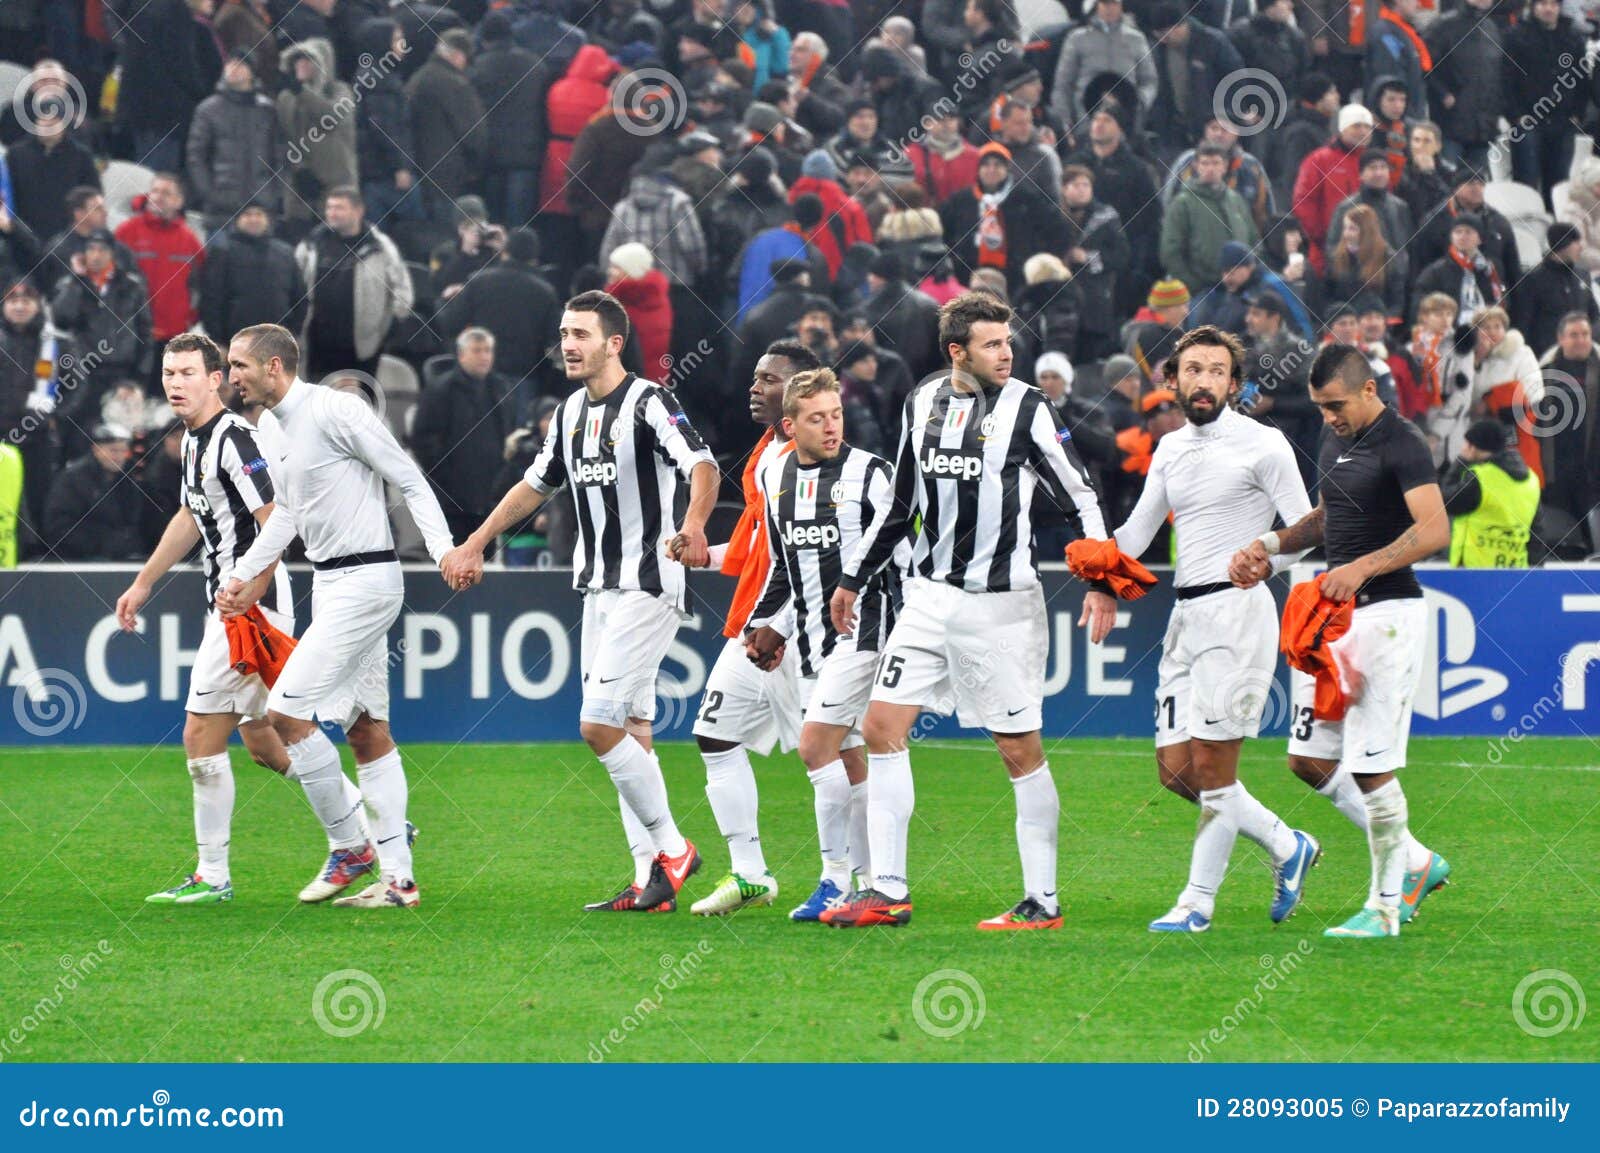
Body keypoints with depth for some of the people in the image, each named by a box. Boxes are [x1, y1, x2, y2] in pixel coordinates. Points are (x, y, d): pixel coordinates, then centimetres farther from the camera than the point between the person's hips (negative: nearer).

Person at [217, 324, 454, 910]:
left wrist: (446, 550, -22)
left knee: (286, 711, -12)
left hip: (364, 580, -9)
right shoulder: (273, 426, 13)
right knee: (366, 729, 8)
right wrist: (244, 575, 19)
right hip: (330, 584, 9)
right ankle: (398, 877, 9)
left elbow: (410, 481, -13)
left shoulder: (335, 410, -14)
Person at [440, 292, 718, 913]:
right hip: (598, 589, 8)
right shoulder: (572, 411, 13)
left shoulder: (647, 403, -12)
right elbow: (536, 484, 27)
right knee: (629, 733, 6)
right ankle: (651, 882, 7)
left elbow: (702, 466, -26)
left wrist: (694, 525, -45)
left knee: (600, 726, -14)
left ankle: (670, 847, -1)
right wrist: (474, 545, 29)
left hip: (647, 588, -8)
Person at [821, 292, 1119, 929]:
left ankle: (1043, 901, 5)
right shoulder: (921, 404, 9)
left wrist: (1100, 582, -16)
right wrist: (853, 578, 24)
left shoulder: (1027, 408, -6)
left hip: (1001, 602, -5)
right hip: (929, 595, 5)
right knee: (881, 728, -2)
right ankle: (887, 892, 2)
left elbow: (1081, 497, -6)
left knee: (1020, 750, -2)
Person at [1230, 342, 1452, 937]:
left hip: (1387, 613, -9)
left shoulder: (1401, 445, -14)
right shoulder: (1335, 442, 14)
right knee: (1310, 759, 9)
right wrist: (1272, 545, 13)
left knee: (1370, 766, -9)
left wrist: (1364, 567, -31)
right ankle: (1415, 862, 21)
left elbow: (1435, 530, -24)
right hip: (1336, 615, 9)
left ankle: (1386, 904, 2)